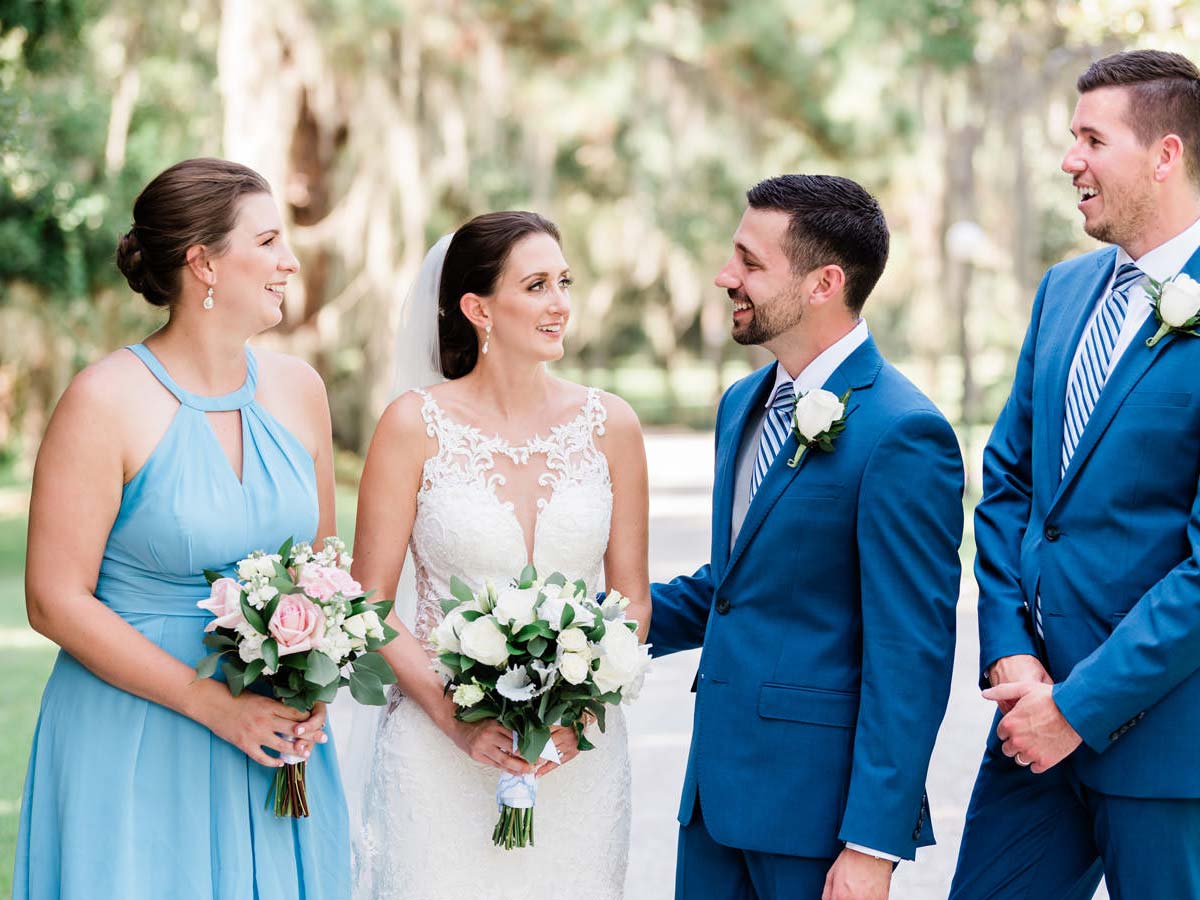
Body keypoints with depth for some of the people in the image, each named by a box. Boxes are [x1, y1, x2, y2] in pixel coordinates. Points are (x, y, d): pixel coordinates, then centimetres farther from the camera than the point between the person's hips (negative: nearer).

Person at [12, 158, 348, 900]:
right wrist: (210, 702, -16)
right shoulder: (107, 402, -12)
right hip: (135, 747, -5)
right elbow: (57, 602, -13)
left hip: (274, 737, 5)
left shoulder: (297, 390, 4)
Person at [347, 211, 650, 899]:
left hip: (578, 756, 2)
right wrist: (454, 716, -14)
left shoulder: (609, 425, 2)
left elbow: (632, 601, 6)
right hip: (441, 756, -2)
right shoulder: (417, 424, -5)